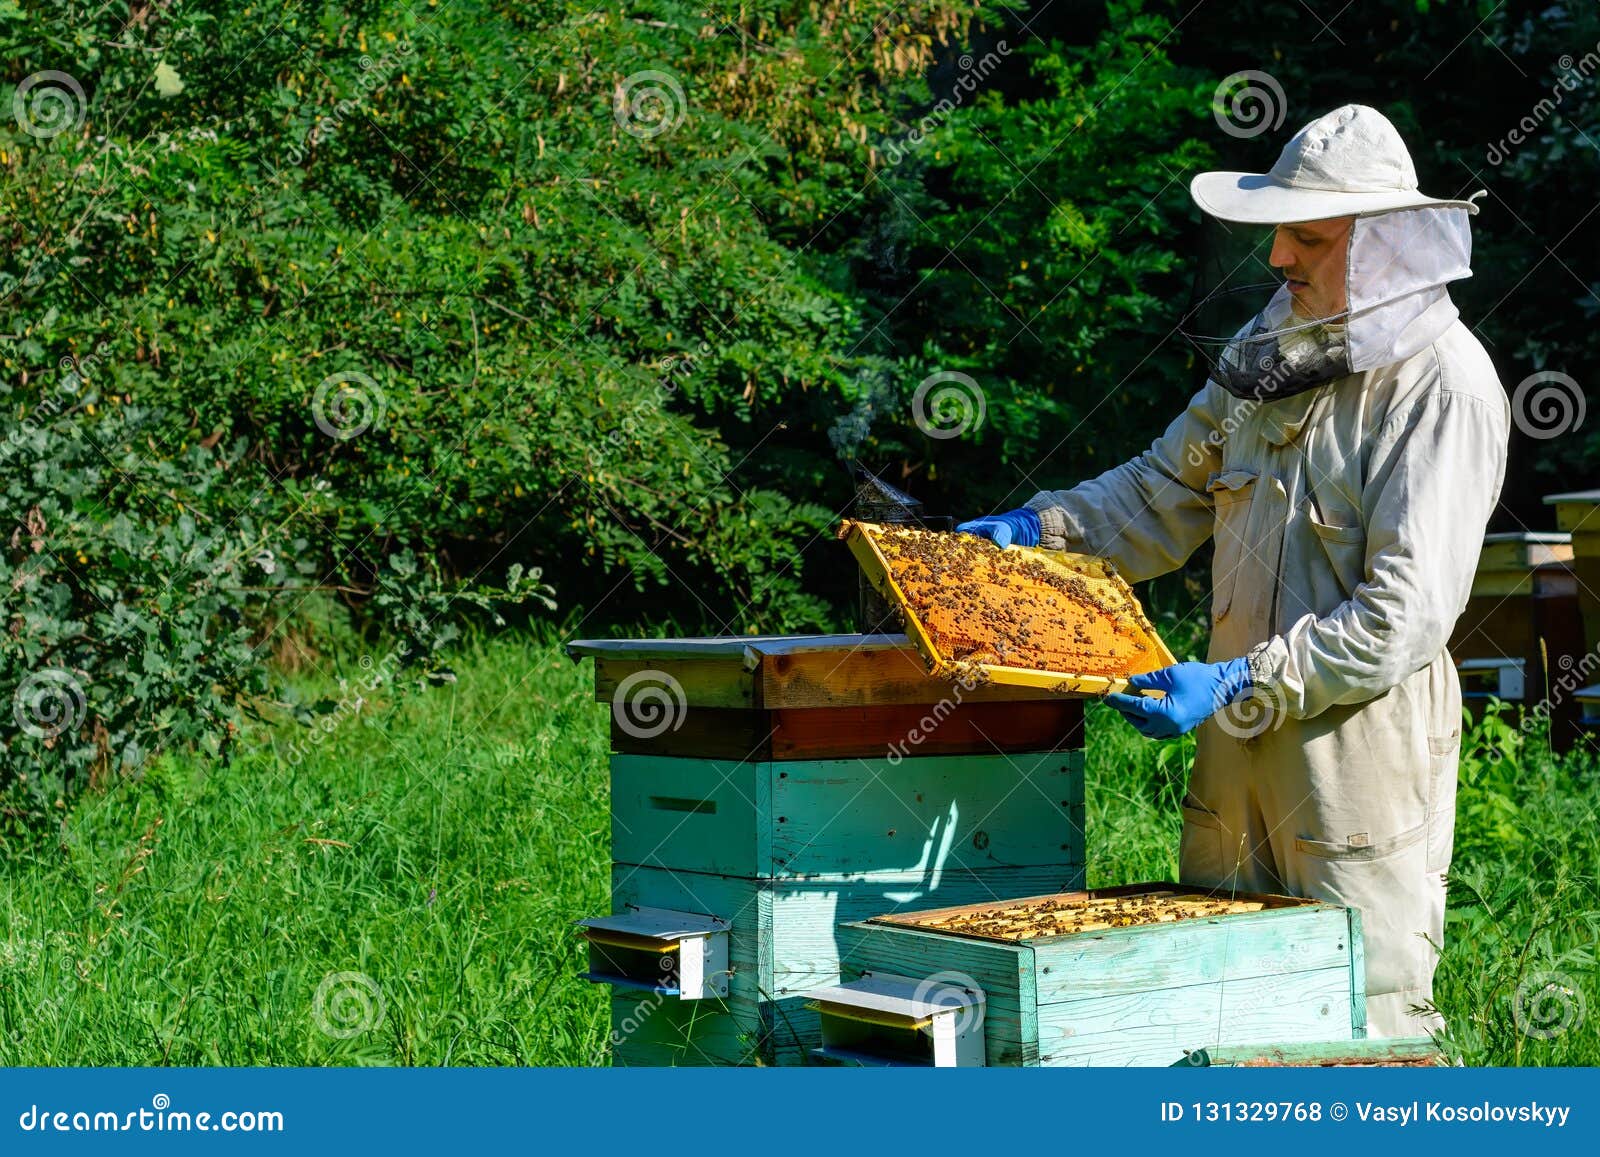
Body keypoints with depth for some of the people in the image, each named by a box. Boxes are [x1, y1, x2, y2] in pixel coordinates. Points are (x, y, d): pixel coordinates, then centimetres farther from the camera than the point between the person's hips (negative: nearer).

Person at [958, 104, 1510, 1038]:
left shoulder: (1445, 384, -14)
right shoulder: (1278, 344, 10)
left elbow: (1404, 616, -20)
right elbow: (1168, 492, 17)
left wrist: (1237, 687, -24)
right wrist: (1041, 529, 2)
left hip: (1366, 742, -7)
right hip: (1240, 747, 7)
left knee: (1368, 1020, 3)